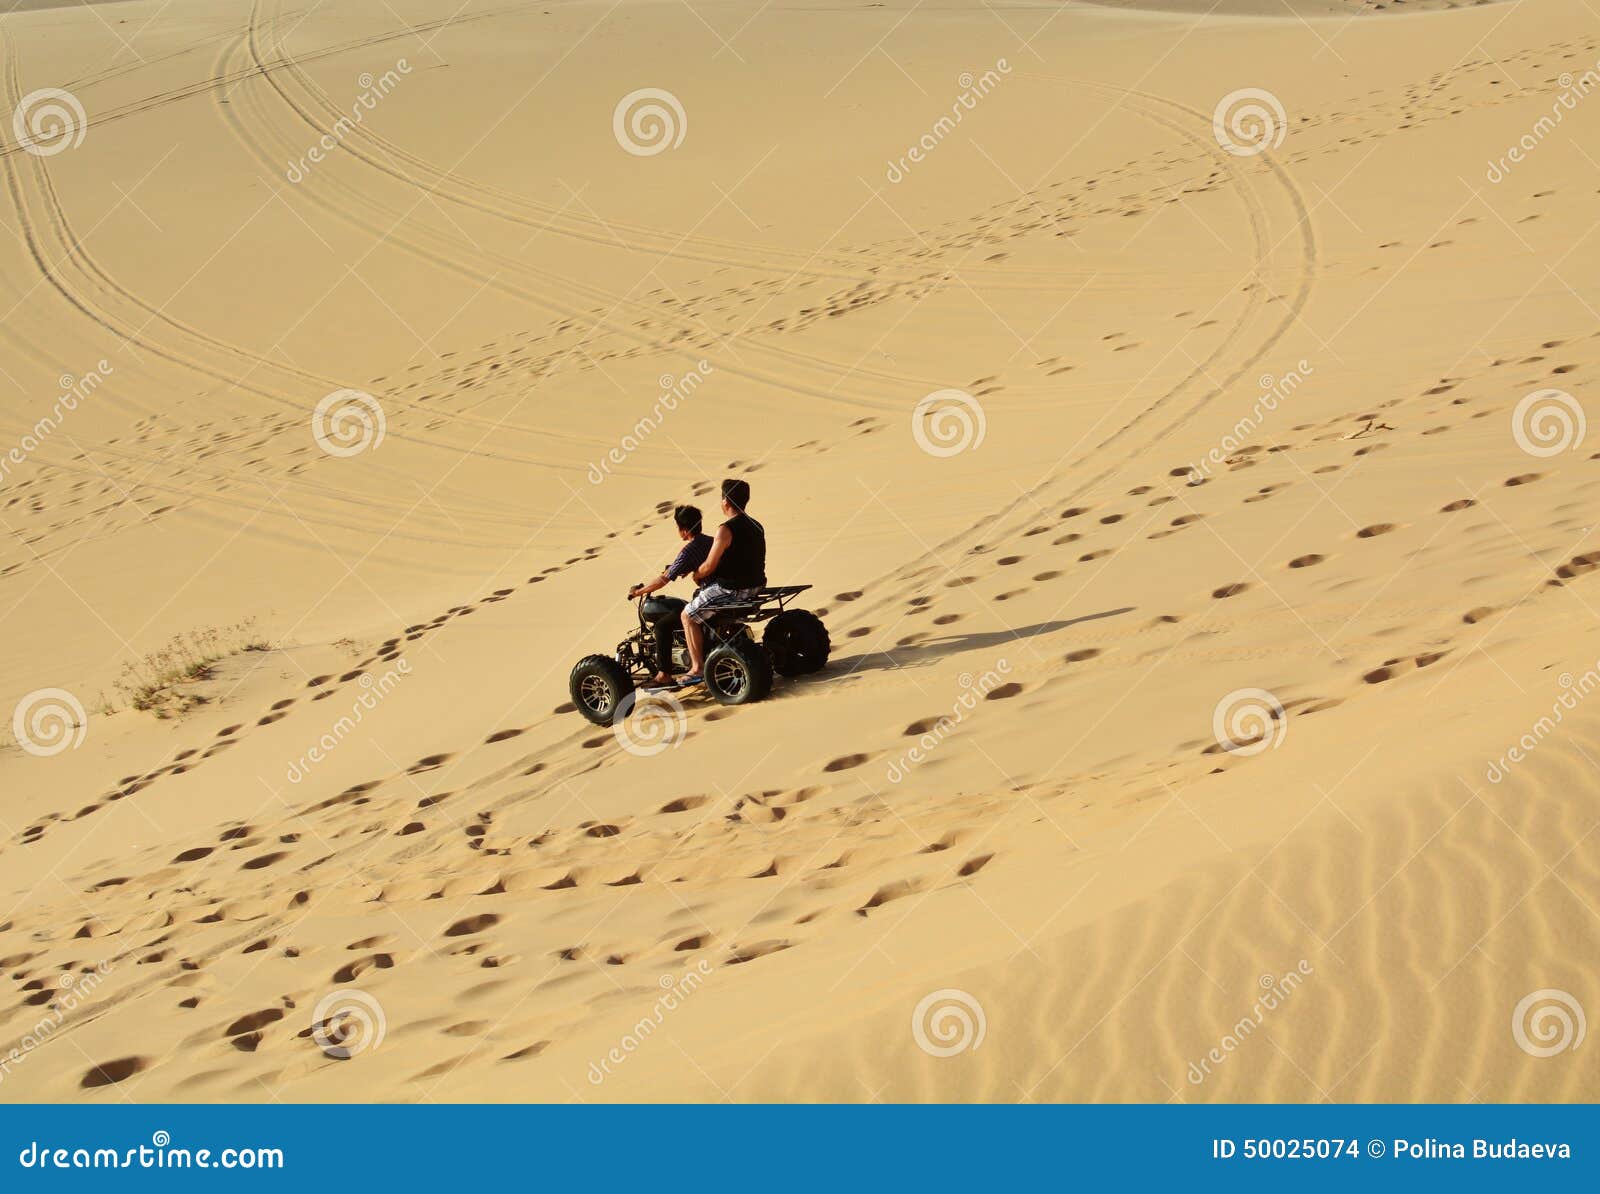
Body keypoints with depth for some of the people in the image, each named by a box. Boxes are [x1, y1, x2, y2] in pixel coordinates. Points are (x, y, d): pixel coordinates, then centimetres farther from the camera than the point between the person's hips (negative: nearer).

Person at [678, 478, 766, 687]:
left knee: (688, 615, 8)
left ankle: (698, 668, 4)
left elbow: (709, 567, -18)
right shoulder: (756, 527, 7)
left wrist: (695, 575, 5)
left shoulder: (726, 530, -20)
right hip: (753, 587, 9)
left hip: (731, 590, -9)